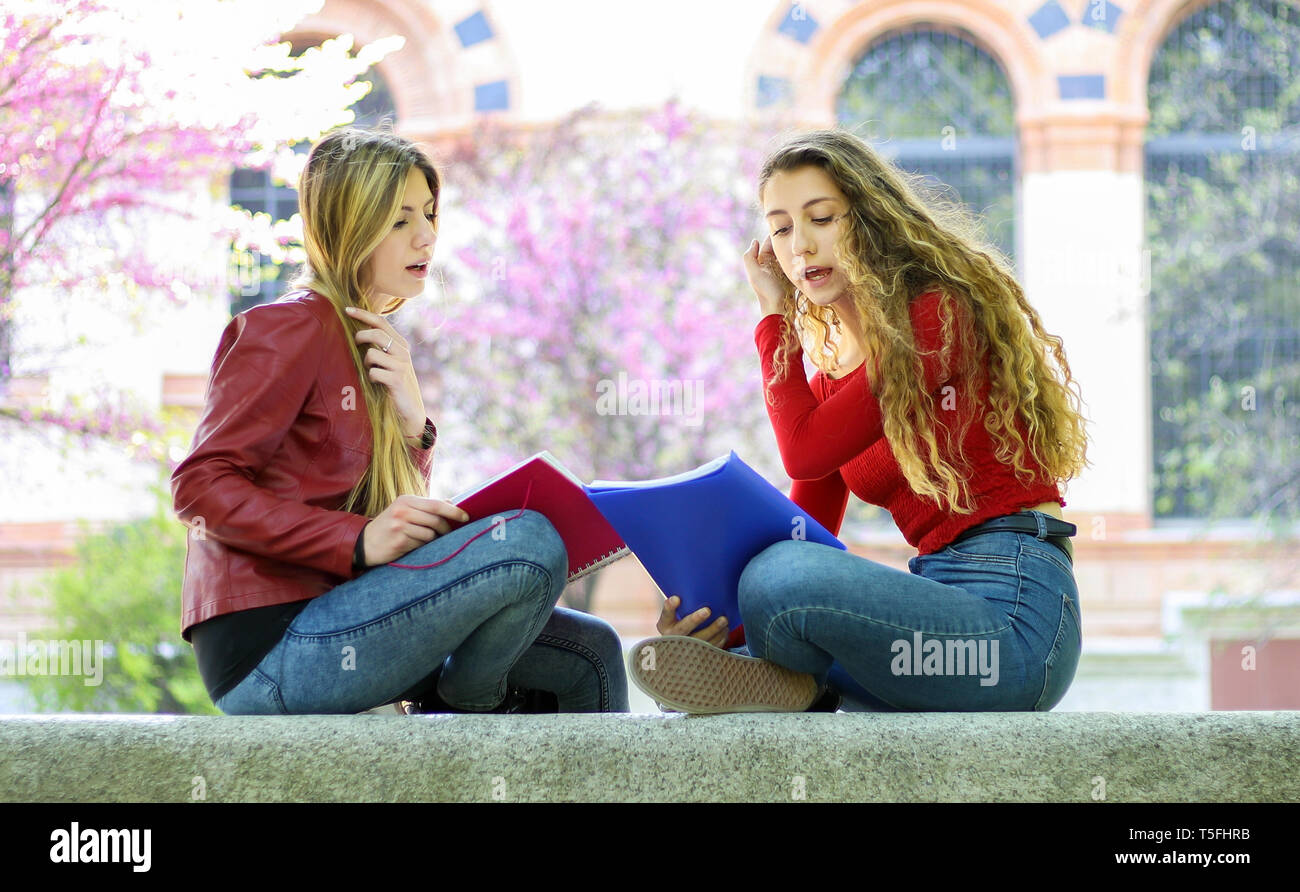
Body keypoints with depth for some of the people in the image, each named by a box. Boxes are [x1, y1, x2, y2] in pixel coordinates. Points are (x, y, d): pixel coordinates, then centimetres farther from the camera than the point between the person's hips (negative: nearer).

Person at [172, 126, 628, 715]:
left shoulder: (370, 343, 19)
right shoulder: (295, 328, -7)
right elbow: (202, 486, -16)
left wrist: (411, 418, -4)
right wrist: (360, 540, -25)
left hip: (324, 614, 9)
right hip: (266, 649, -9)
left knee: (591, 655, 5)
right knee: (530, 541, -22)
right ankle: (458, 703, 2)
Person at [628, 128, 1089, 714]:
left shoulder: (943, 313, -8)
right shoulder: (830, 374, 17)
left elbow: (805, 451, -16)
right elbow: (806, 528, 7)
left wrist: (774, 316, -1)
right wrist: (710, 616, -12)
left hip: (1013, 605, -8)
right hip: (942, 598, 9)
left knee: (780, 579, -30)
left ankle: (803, 686, -2)